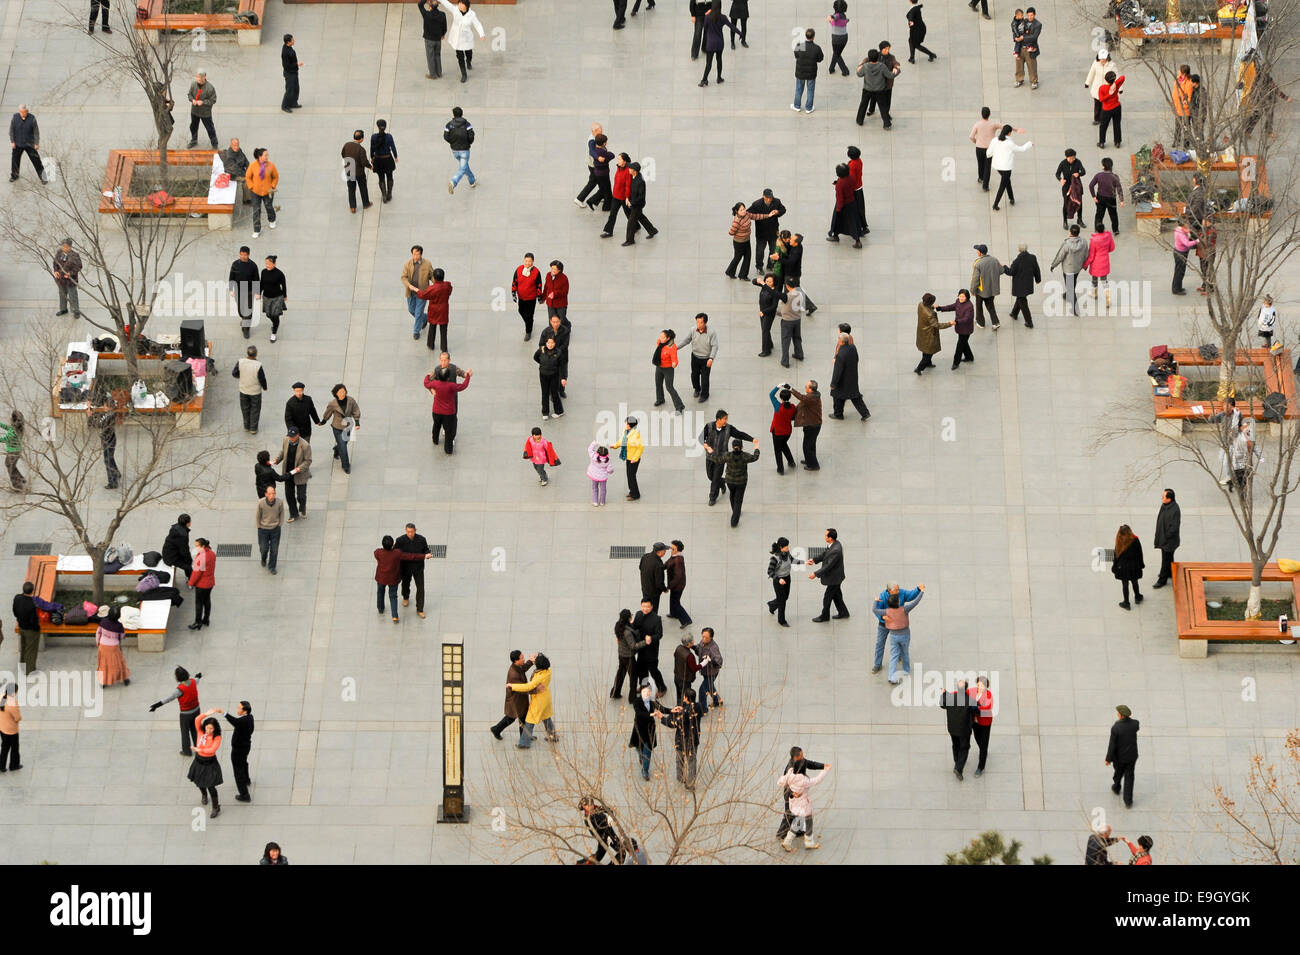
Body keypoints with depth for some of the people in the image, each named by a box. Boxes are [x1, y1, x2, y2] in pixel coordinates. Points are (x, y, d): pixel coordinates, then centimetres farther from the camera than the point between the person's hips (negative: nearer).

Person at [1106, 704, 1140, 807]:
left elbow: (1112, 746, -22)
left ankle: (1116, 787, 57)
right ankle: (1128, 802, 19)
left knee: (1118, 772, 28)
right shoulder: (1135, 724, -20)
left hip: (1119, 756, -2)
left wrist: (1108, 759, -8)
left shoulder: (1115, 728, -31)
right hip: (1132, 755, 2)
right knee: (1129, 778, 17)